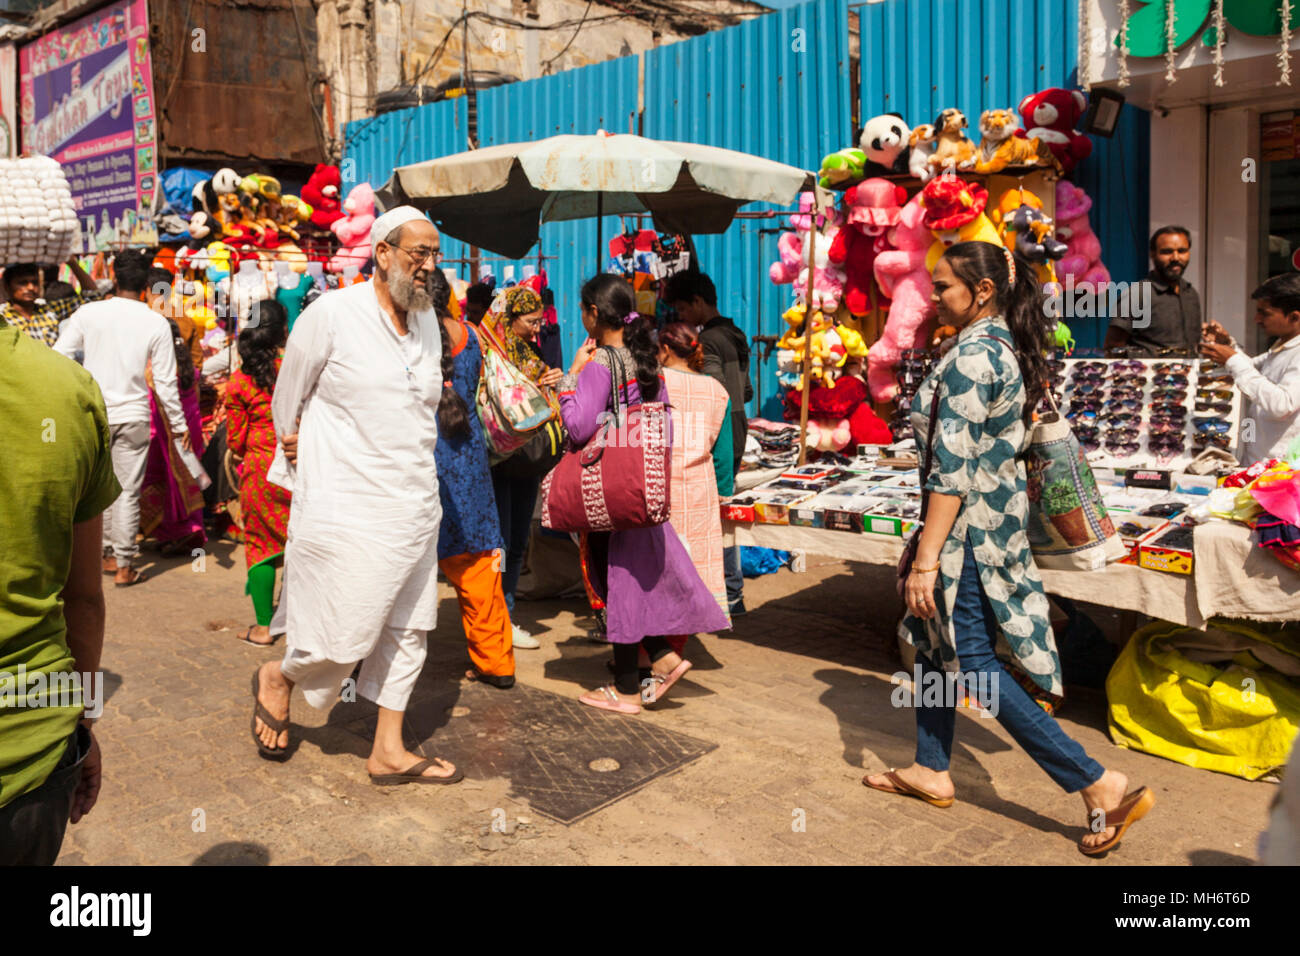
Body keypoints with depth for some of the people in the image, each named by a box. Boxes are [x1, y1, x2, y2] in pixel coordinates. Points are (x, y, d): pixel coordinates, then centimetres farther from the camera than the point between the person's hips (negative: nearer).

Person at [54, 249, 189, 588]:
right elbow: (165, 381, -4)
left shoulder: (88, 312, -4)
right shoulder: (156, 323, -5)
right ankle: (124, 566, 10)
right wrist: (179, 424, 5)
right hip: (132, 416, -1)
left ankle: (106, 554, 24)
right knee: (128, 491, 5)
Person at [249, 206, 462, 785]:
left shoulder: (428, 320, 10)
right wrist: (300, 451, 11)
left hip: (414, 507, 7)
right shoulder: (331, 314, -10)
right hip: (346, 507, -6)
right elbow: (288, 399, 2)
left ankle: (388, 752, 24)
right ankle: (276, 678, 32)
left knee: (406, 633, 11)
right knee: (343, 636, -1)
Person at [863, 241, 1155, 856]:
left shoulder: (970, 356, -20)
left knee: (976, 663, -2)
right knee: (935, 642, 18)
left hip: (967, 527, -10)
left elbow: (952, 470, -24)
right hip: (999, 519, 10)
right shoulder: (1009, 346, 10)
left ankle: (1099, 785, 2)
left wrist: (926, 560, -23)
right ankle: (931, 771, 30)